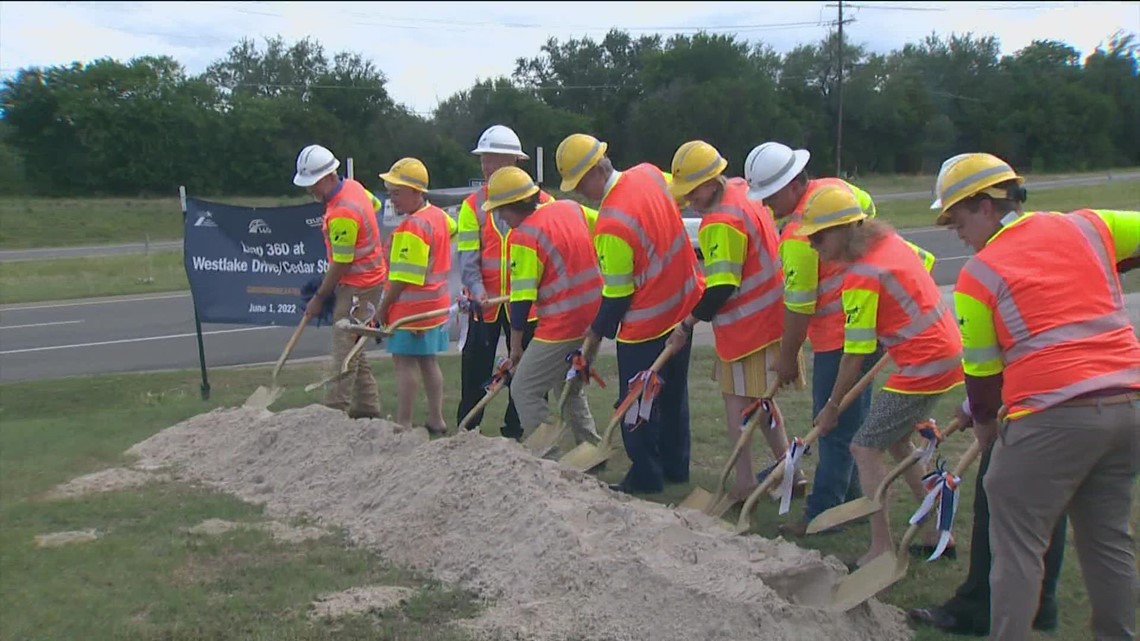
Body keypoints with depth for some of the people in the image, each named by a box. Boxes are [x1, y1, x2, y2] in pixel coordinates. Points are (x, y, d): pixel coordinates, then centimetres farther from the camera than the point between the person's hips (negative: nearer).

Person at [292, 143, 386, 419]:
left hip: (358, 287, -10)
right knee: (352, 349, 14)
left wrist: (319, 298, -10)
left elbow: (340, 265, -21)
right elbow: (373, 204, 23)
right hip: (367, 278, 10)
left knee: (345, 350, -9)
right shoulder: (352, 186, 4)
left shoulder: (341, 215, -26)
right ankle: (367, 409, 20)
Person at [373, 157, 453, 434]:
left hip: (411, 308, -9)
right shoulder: (438, 215, 8)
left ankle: (403, 424, -1)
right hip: (436, 304, 9)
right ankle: (436, 420, 20)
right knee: (428, 361, 15)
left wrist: (383, 308, -11)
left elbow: (402, 278, -20)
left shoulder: (411, 227, -20)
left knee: (403, 362, -3)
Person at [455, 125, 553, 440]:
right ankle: (467, 429, 16)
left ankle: (515, 431, 22)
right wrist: (478, 291, -22)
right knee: (475, 367, 4)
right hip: (486, 300, 1)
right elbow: (467, 257, -6)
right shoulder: (473, 205, 1)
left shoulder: (540, 202, -1)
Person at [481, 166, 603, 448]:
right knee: (571, 388, 24)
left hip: (562, 324, -8)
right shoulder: (570, 208, 5)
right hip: (594, 317, 8)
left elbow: (522, 298, -12)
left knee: (524, 391, 2)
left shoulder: (524, 236, -15)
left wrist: (515, 345, -2)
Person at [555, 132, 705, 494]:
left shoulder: (611, 226, -27)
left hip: (646, 325, -9)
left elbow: (617, 294, -19)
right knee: (673, 393, 20)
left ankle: (646, 476, 16)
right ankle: (675, 467, 31)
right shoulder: (649, 173, -5)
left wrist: (596, 334, -6)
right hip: (683, 303, 9)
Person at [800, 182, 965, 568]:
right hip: (948, 351, 10)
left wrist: (832, 407, -5)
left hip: (924, 367, -10)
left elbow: (854, 357, -16)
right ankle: (936, 528, 28)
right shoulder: (888, 240, 5)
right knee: (896, 440, 21)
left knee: (865, 449, -5)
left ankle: (882, 548, -4)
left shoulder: (860, 279, -20)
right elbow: (926, 260, 24)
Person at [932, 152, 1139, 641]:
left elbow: (981, 368, 3)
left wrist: (983, 423, 20)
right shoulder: (1087, 227, 8)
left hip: (1052, 418, -6)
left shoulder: (978, 275, -3)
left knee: (1018, 545, 3)